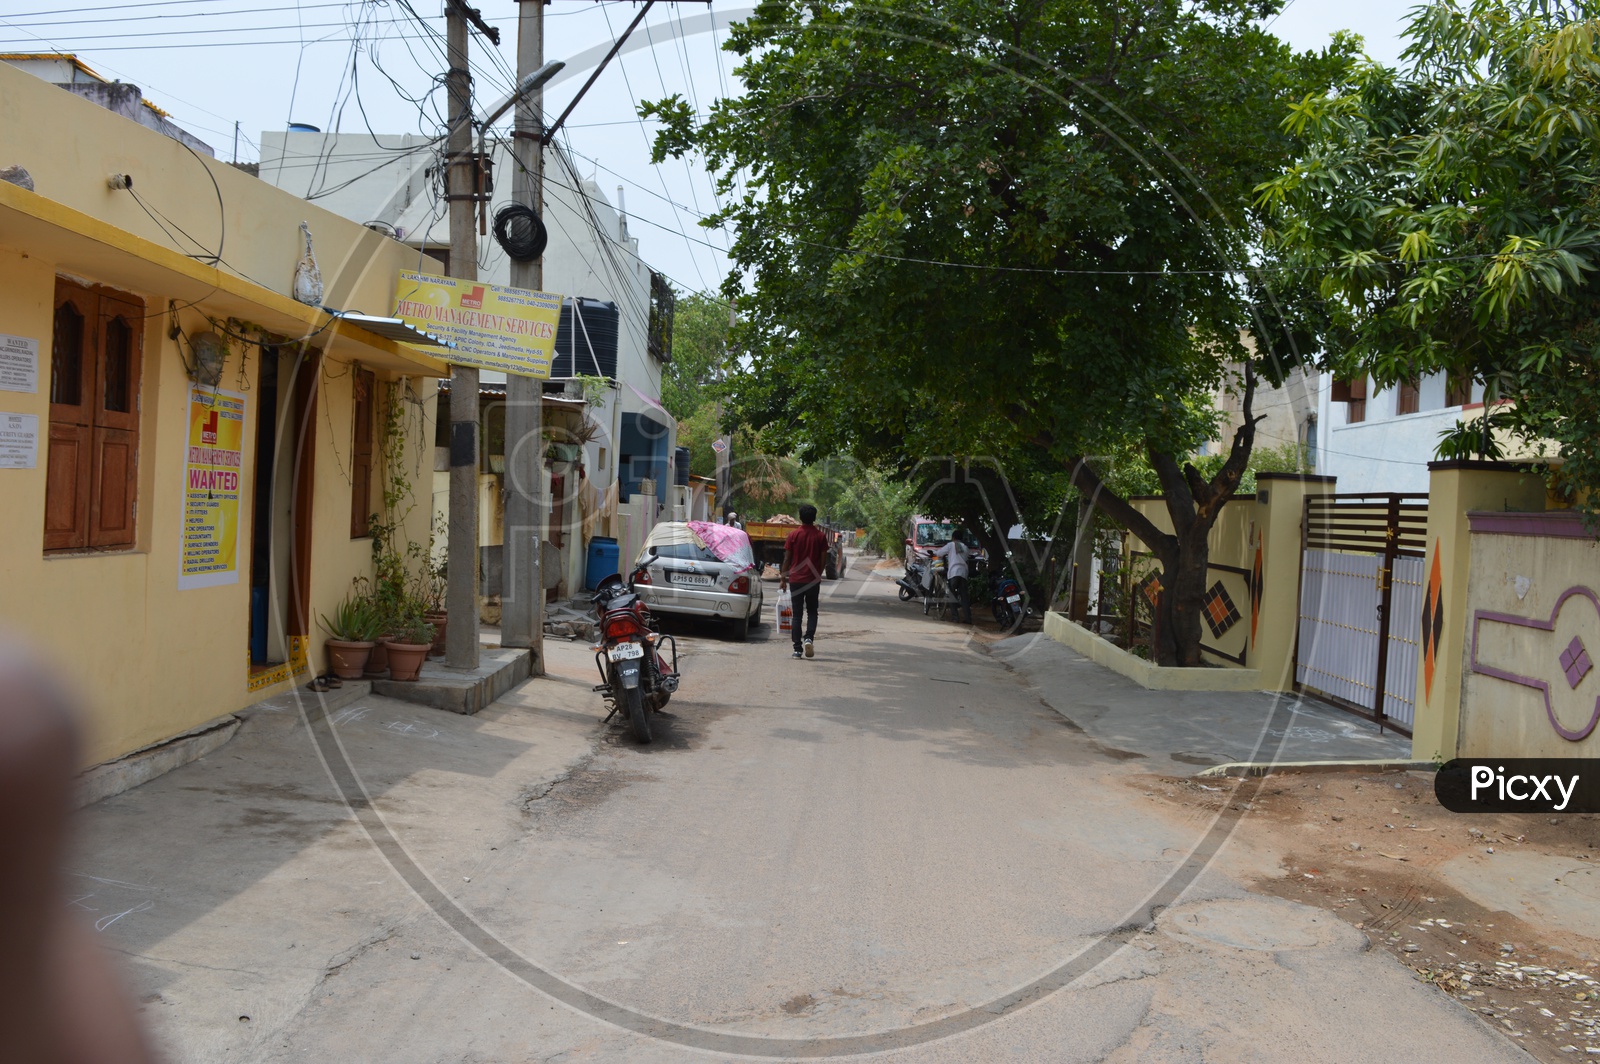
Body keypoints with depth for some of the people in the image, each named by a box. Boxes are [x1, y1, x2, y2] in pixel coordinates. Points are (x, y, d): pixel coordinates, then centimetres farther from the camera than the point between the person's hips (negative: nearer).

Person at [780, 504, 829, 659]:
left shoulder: (793, 535, -4)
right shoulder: (821, 536, -2)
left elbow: (787, 559, -2)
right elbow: (823, 560, 0)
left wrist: (783, 578, 7)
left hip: (796, 580, 0)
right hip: (813, 580, 0)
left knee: (797, 614, 5)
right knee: (812, 613, 14)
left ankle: (798, 649, 0)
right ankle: (808, 638, -11)